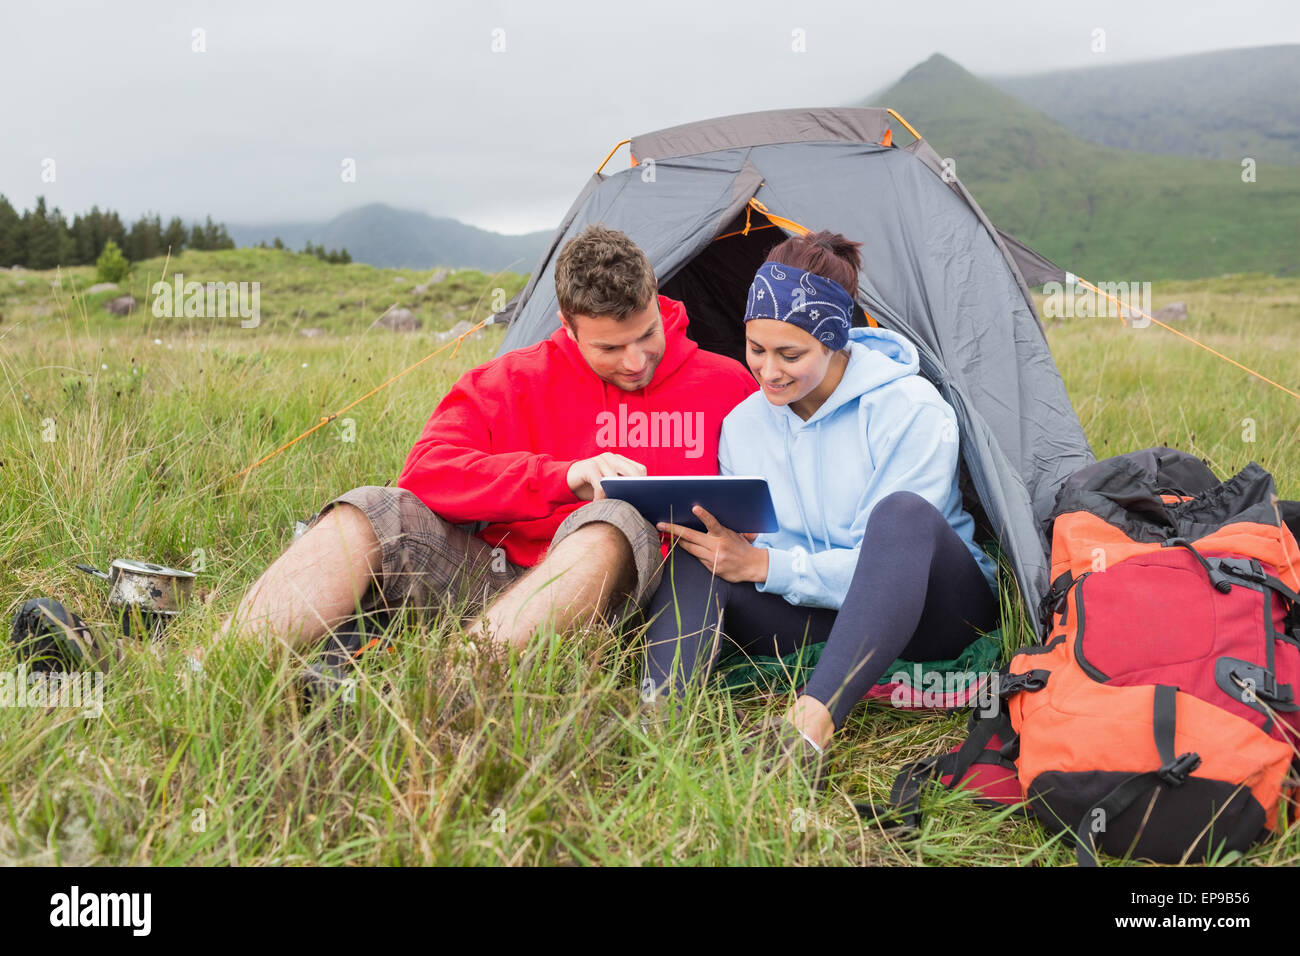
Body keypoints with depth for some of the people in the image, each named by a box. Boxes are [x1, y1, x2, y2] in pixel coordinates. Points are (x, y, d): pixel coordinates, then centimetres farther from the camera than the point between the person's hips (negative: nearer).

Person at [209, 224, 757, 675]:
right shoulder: (516, 380, 6)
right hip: (491, 572, 2)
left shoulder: (724, 387, 6)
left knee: (617, 522, -36)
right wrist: (562, 477, -16)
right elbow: (427, 470, -4)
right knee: (371, 513, -22)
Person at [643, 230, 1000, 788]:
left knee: (903, 512, -38)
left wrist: (766, 566, -29)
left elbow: (885, 558, -21)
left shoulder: (910, 409, -18)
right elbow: (748, 553, 1)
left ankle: (811, 724, -48)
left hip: (933, 614, -4)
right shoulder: (741, 425, -2)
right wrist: (732, 549, -24)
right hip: (819, 616, 4)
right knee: (699, 564, -21)